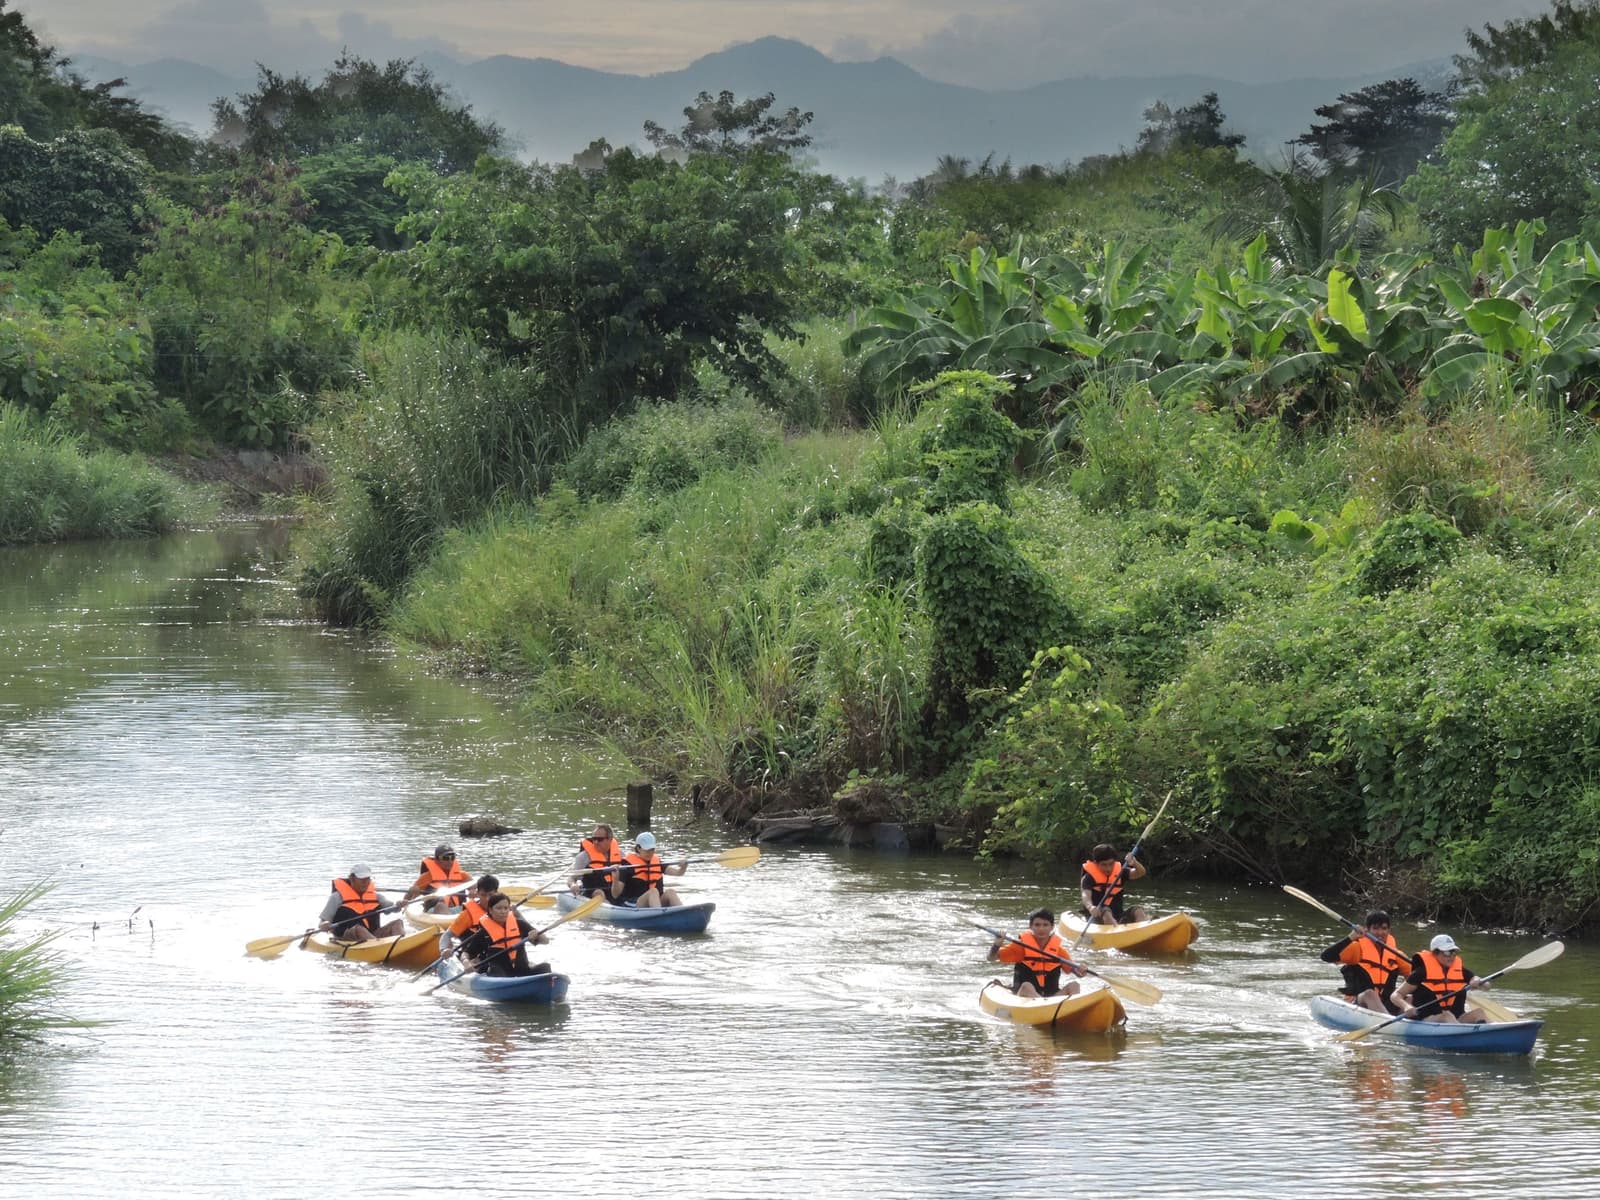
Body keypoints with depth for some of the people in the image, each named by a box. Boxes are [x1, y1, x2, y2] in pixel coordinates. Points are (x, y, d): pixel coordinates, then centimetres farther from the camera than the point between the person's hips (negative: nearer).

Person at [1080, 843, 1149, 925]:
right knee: (1105, 912, -35)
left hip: (1117, 918, 4)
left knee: (1138, 912, -20)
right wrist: (1090, 907, -45)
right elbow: (1086, 896, -22)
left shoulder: (1119, 872, 9)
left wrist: (1134, 862, -26)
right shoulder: (1089, 877, -5)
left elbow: (1141, 873, -3)